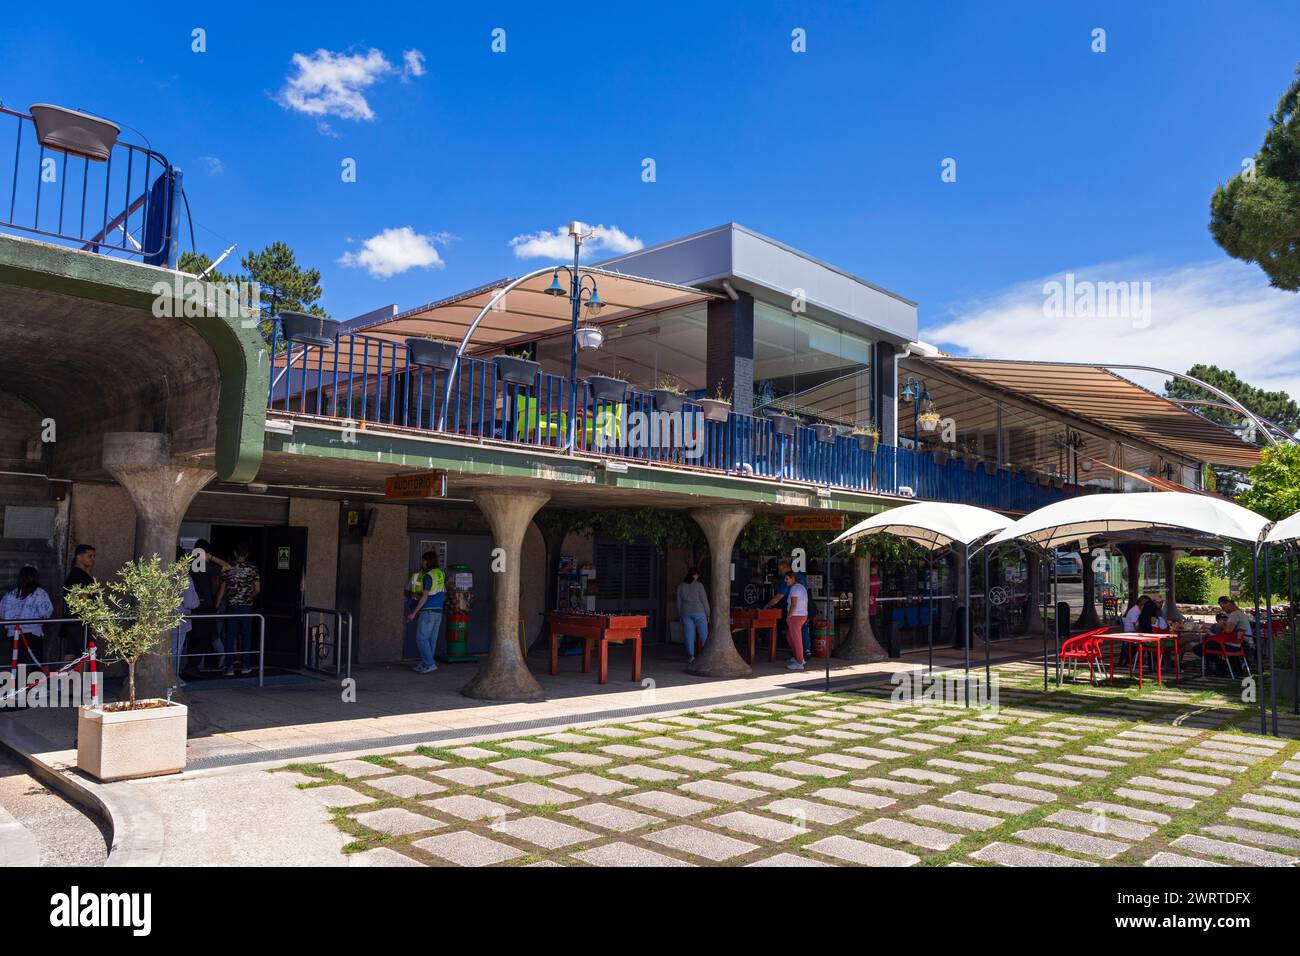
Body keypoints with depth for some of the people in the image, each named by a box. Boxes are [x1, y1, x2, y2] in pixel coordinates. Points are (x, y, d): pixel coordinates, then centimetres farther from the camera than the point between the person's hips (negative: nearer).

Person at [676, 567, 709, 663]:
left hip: (686, 612, 3)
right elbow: (704, 600, -4)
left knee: (689, 634, 4)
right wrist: (707, 614, 3)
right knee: (704, 634, 4)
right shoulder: (699, 585, -6)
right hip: (698, 612, -3)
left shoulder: (680, 586, 5)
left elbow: (679, 602, 8)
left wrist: (680, 615, 14)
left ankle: (690, 655, 0)